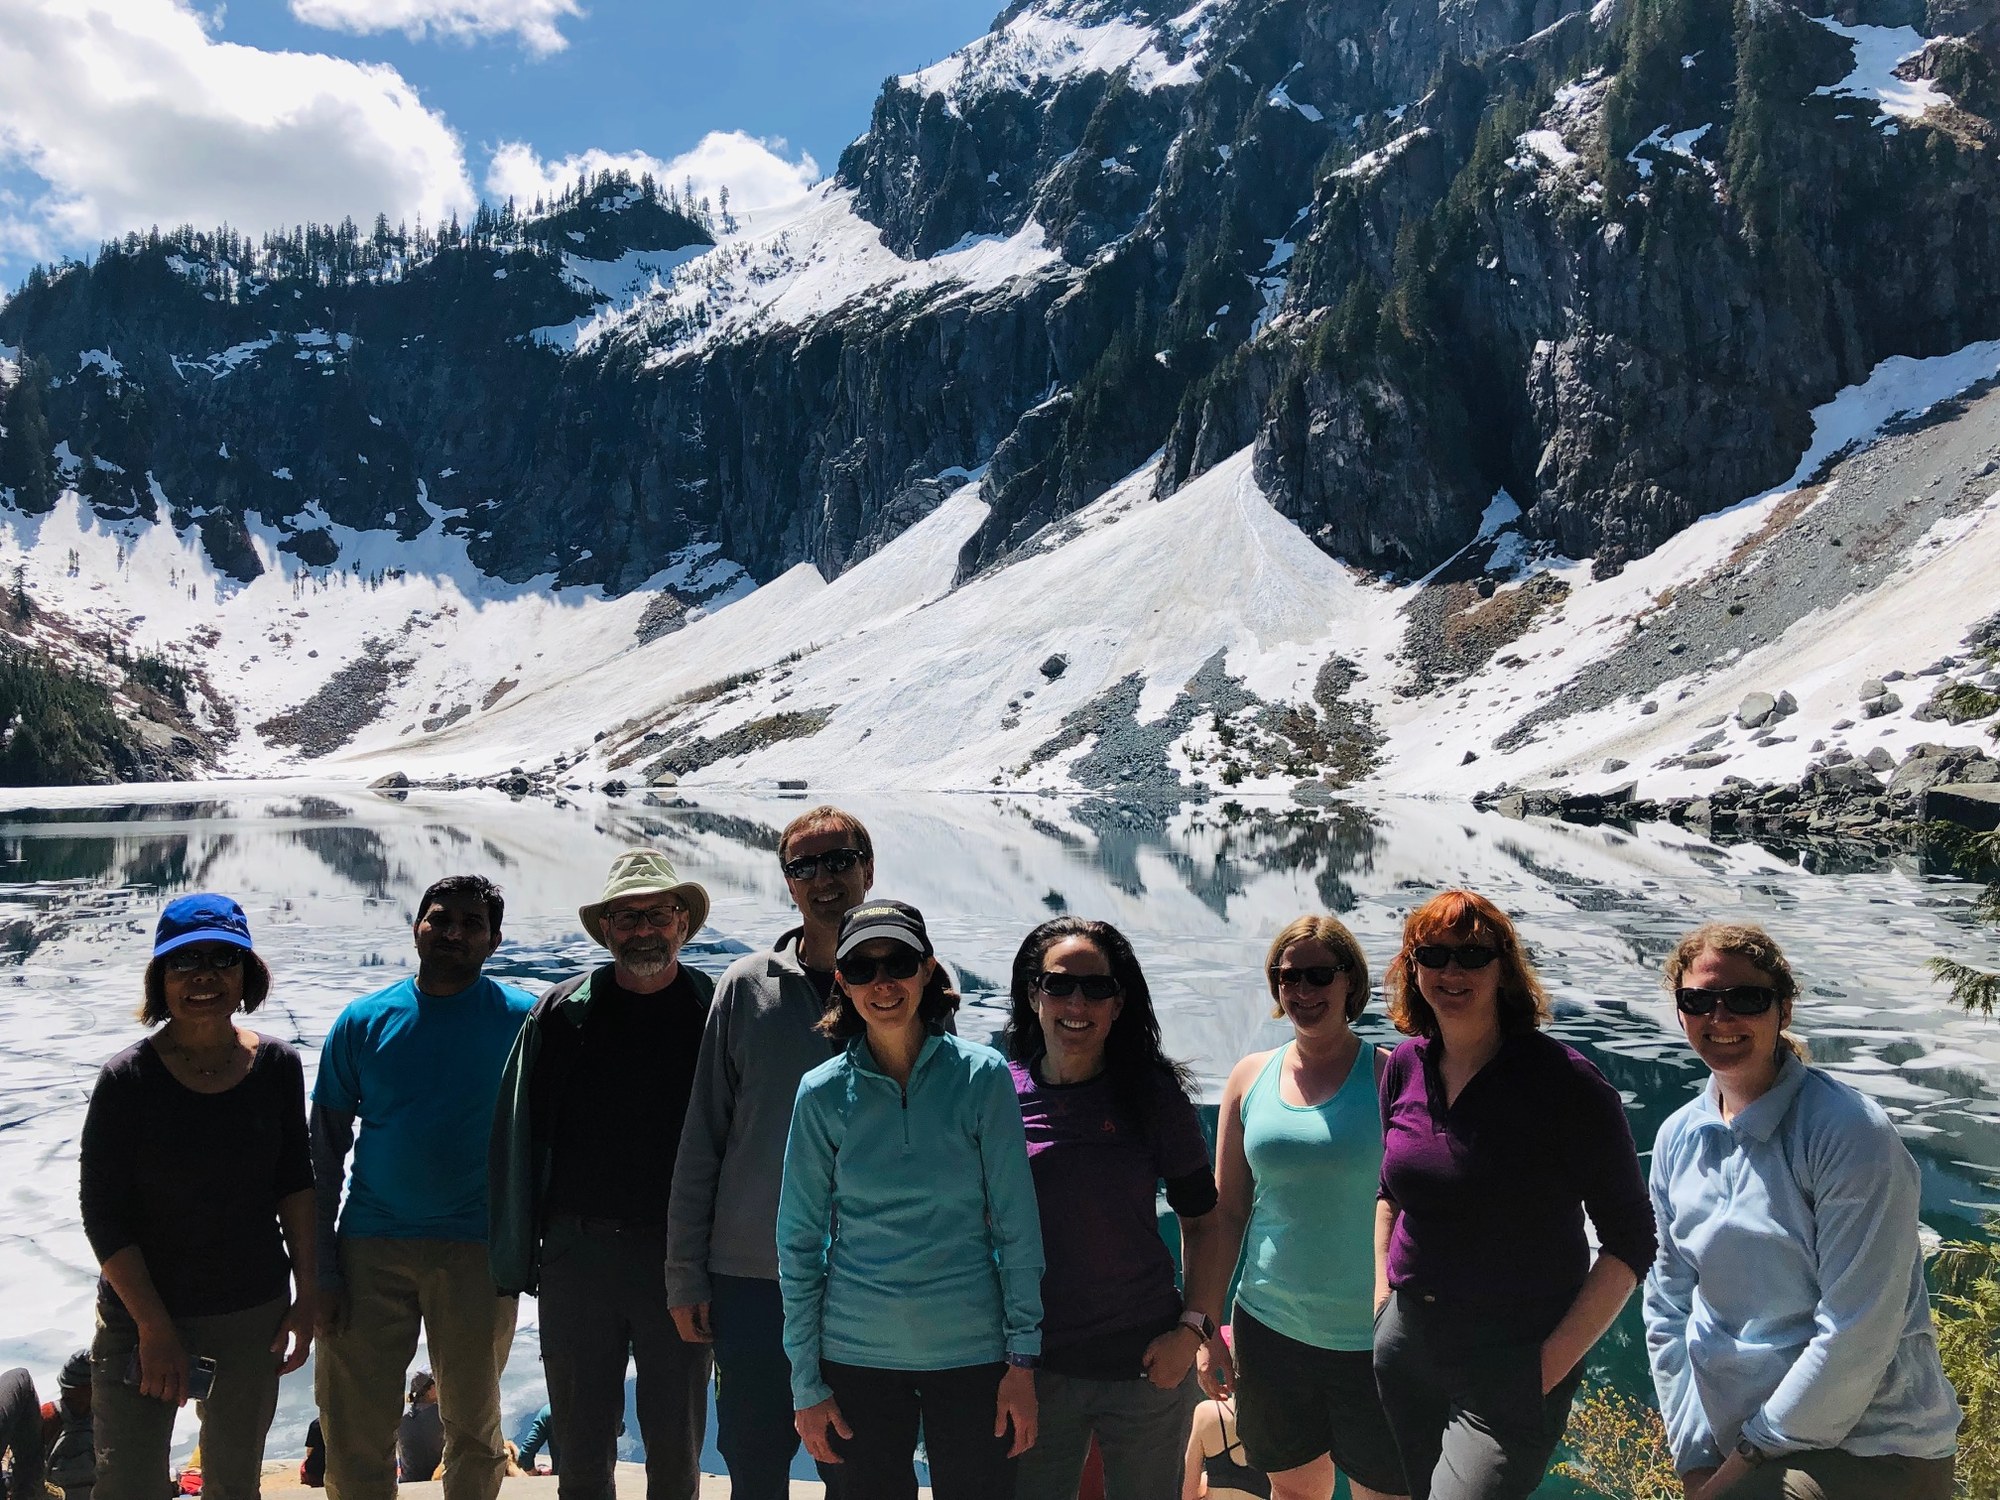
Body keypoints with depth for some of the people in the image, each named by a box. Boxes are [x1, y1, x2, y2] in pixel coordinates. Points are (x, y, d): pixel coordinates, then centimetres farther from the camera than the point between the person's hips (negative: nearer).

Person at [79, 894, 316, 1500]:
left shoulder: (278, 1065, -5)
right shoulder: (128, 1078, -14)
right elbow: (103, 1213, -12)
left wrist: (307, 1295, 3)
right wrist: (154, 1327, -14)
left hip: (254, 1314, 3)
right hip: (140, 1315, -3)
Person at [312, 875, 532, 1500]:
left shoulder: (521, 1020, -3)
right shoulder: (364, 1021, 2)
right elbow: (325, 1149, 5)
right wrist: (320, 1266, 0)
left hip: (476, 1252, -1)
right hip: (371, 1247, 1)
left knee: (473, 1431, 12)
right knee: (355, 1435, 6)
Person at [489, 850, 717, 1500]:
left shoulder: (716, 1012, 0)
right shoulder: (561, 1013, 2)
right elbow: (518, 1137, 5)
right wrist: (517, 1257, 2)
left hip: (680, 1257, -1)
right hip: (578, 1254, 1)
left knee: (676, 1446, 10)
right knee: (581, 1445, 12)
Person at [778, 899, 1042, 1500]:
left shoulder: (981, 1076, -6)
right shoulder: (823, 1093, -3)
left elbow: (1015, 1224, -4)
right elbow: (799, 1242, 1)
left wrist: (1022, 1358, -6)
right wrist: (806, 1383, 0)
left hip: (971, 1353, -1)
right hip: (857, 1355, 1)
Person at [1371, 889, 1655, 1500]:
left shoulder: (1565, 1083, -12)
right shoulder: (1405, 1067, 3)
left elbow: (1629, 1241, -9)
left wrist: (1555, 1360, -13)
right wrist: (1381, 1294, 10)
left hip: (1511, 1363, -5)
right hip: (1405, 1347, 5)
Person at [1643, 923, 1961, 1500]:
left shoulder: (1851, 1132, -17)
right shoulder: (1677, 1138, 2)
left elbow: (1858, 1332, -19)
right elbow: (1669, 1306, 7)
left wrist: (1756, 1451, -13)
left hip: (1869, 1453, -6)